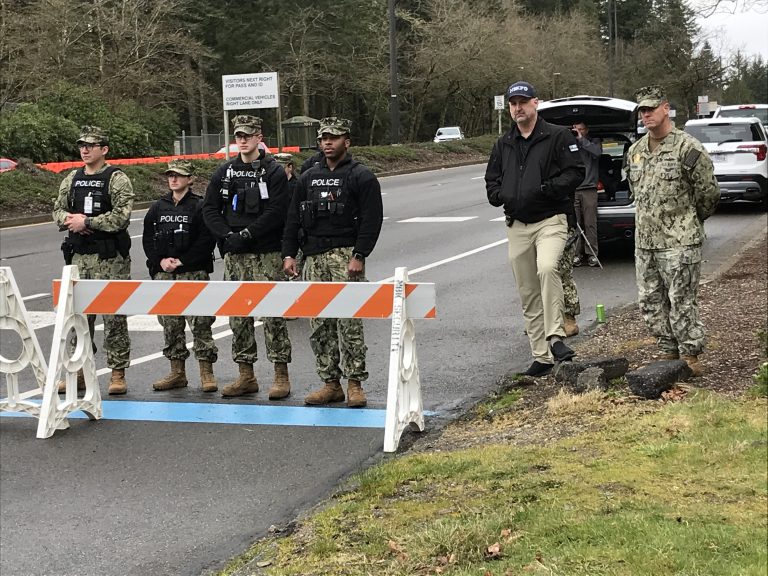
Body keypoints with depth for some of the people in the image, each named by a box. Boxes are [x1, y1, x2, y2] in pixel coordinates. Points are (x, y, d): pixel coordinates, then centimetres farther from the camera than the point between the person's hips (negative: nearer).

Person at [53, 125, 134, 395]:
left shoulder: (117, 179, -6)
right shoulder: (72, 179, 13)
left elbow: (121, 216, -16)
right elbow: (58, 210, 14)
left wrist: (87, 222, -15)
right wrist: (70, 219, -7)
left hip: (110, 258, -6)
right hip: (79, 255, 6)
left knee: (114, 316, -2)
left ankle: (117, 374, 5)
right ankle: (79, 371, 19)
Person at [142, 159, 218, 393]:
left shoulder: (200, 206, -2)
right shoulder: (158, 208, 14)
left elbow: (207, 240, -10)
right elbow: (147, 238, 12)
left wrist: (182, 261, -13)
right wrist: (160, 261, -4)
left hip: (194, 272, -5)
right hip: (164, 274, 5)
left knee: (200, 322, -7)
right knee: (170, 323, 8)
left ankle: (206, 372, -1)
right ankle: (177, 372, 17)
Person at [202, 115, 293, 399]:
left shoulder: (273, 171, -1)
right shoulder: (224, 172, 13)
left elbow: (276, 212, -12)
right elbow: (209, 208, 9)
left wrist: (247, 234, -16)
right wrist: (227, 235, -7)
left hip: (266, 254, -5)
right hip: (234, 256, 5)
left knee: (272, 314, -5)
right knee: (238, 315, 8)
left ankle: (281, 376, 1)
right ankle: (245, 376, 16)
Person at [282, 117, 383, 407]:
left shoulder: (361, 176, 0)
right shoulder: (309, 177, 18)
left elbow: (372, 220, -8)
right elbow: (294, 218, 18)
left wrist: (359, 256, -16)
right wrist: (289, 253, 8)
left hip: (345, 256, -6)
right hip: (314, 258, 6)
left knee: (349, 322, -9)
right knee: (320, 324, 5)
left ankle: (355, 384, -3)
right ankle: (330, 383, 12)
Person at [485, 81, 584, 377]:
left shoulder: (558, 136, -1)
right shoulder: (503, 145, 15)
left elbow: (575, 172, -7)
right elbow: (491, 180, 22)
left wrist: (544, 190, -19)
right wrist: (500, 195, 0)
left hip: (550, 220, -6)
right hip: (517, 225, 6)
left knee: (547, 268, -33)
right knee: (528, 294, 7)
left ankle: (555, 336, -27)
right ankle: (542, 356, 14)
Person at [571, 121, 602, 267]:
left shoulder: (594, 142, 12)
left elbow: (597, 152, -11)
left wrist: (581, 139, -7)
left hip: (589, 188, -2)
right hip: (572, 189, 2)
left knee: (590, 223, -4)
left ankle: (592, 254, 1)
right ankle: (577, 253, 1)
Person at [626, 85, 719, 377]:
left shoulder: (688, 148, -10)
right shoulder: (635, 152, 12)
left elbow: (709, 193, -4)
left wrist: (688, 222, 8)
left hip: (680, 242, -7)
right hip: (644, 242, 7)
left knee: (682, 301, -5)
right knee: (650, 302, 11)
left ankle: (690, 356, 6)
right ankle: (669, 351, 23)